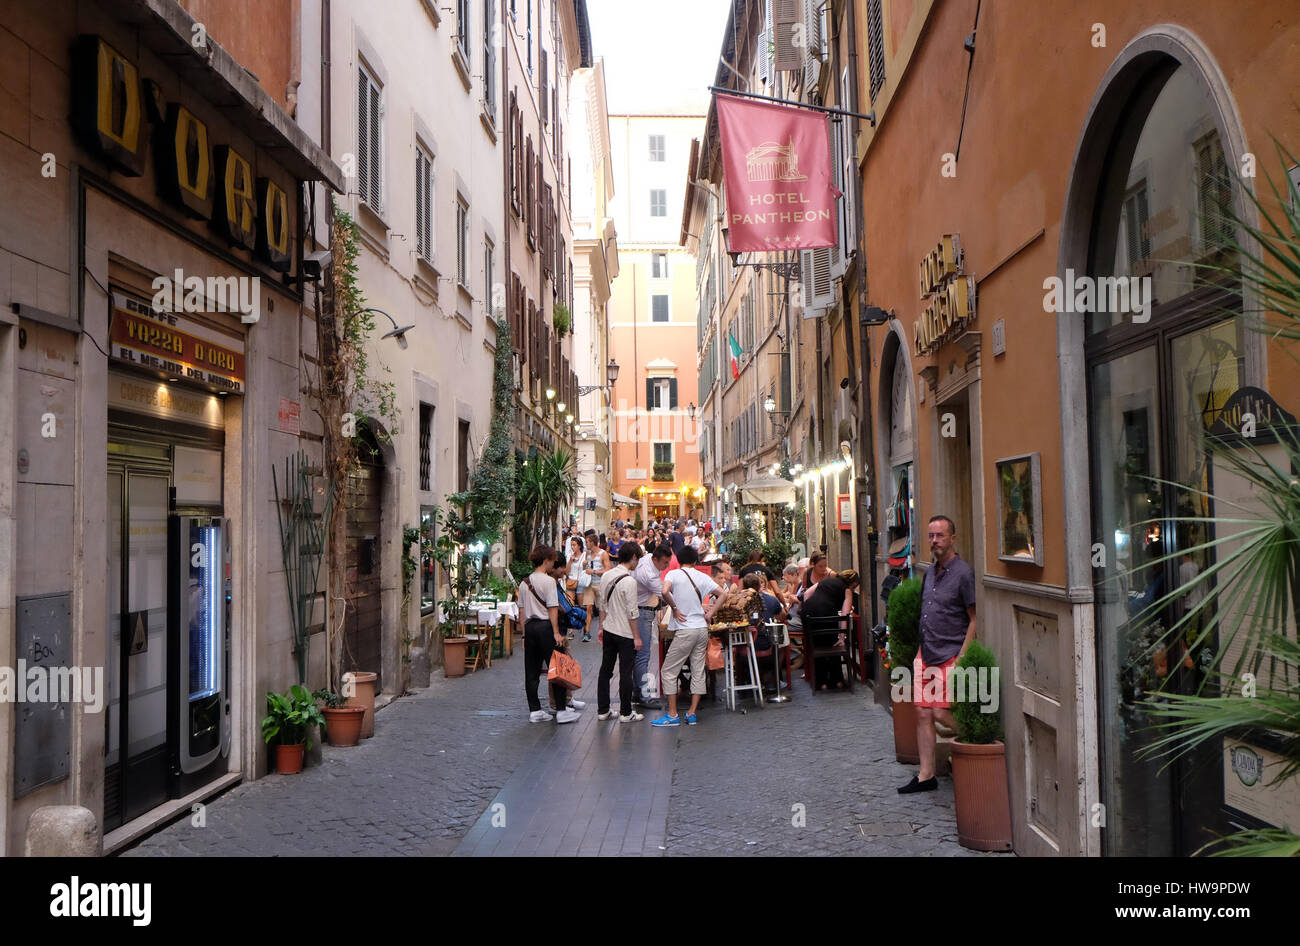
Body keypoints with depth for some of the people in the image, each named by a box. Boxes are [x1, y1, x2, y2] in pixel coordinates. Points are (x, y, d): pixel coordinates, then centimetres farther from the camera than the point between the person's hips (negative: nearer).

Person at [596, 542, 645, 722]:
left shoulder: (606, 576, 4)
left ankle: (602, 710, 19)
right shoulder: (629, 581, -19)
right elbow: (632, 613, -18)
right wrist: (637, 637, -11)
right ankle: (625, 713, 9)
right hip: (625, 633, -7)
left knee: (605, 670, 13)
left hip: (608, 631, 7)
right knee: (625, 673, 2)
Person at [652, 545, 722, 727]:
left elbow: (665, 591, -24)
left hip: (685, 630, -5)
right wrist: (710, 613, 9)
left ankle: (672, 715, 2)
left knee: (669, 671, 3)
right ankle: (692, 714, 10)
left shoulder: (674, 574, -5)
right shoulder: (703, 577, 8)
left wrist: (675, 608, -10)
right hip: (702, 628, 5)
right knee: (698, 671, 10)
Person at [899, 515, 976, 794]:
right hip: (925, 653, 7)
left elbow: (974, 619, -12)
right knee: (923, 713, 4)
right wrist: (923, 648, 17)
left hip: (950, 655, -7)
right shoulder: (930, 572, 12)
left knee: (942, 712, -9)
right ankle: (926, 775, 10)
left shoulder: (963, 573, -11)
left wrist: (962, 657, -16)